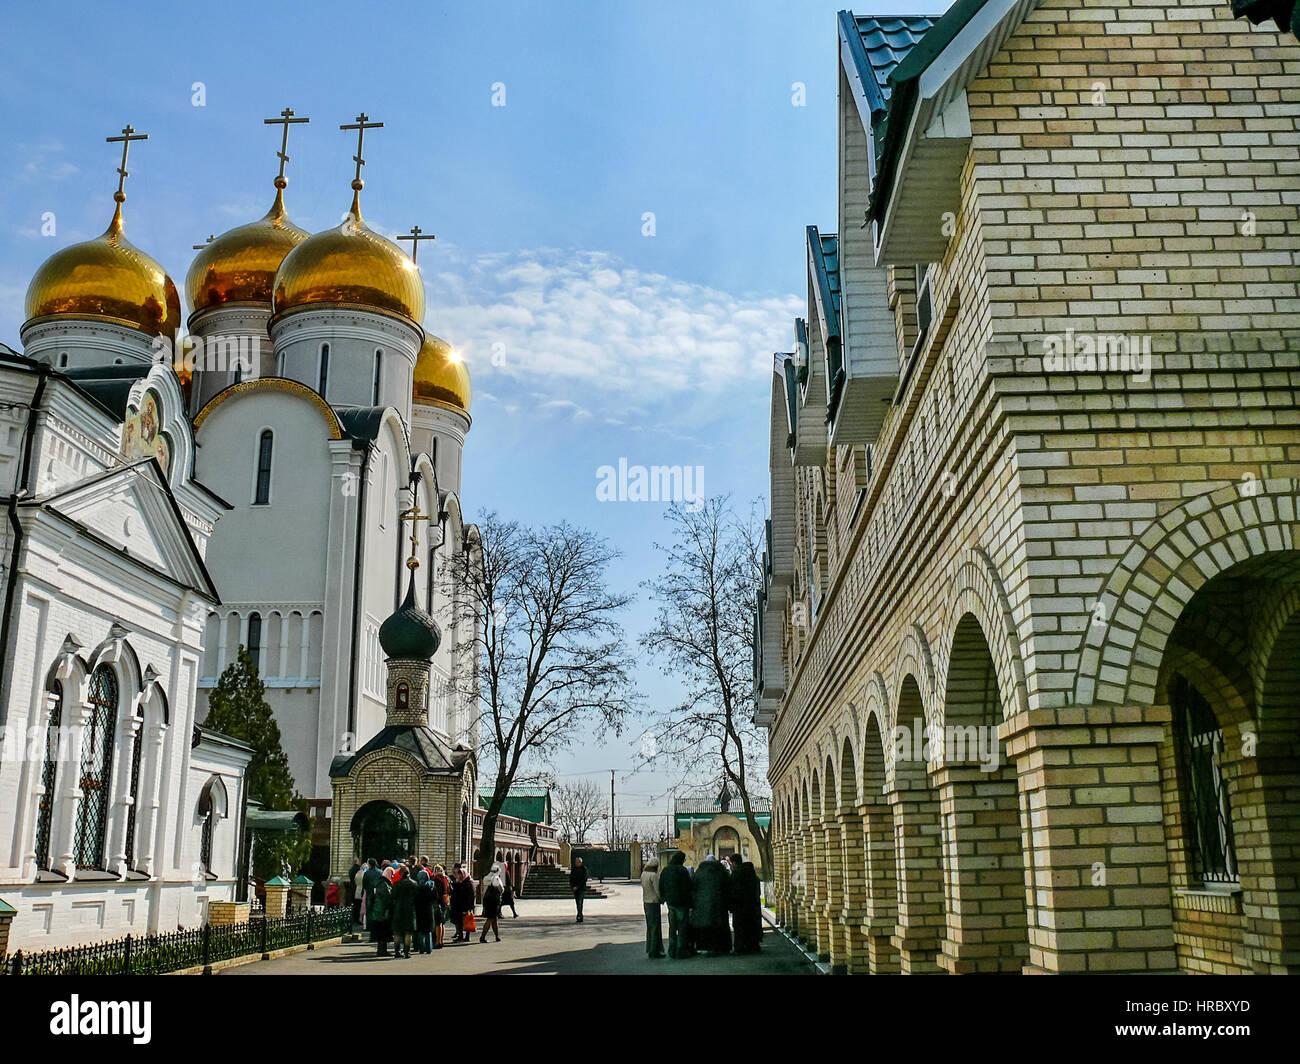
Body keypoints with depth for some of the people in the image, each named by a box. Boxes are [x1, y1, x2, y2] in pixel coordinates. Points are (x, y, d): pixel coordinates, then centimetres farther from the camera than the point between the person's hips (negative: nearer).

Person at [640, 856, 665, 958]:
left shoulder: (643, 874, 6)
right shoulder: (653, 875, -18)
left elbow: (644, 887, 10)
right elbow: (657, 890, -18)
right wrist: (662, 900, 2)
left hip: (646, 902, 8)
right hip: (654, 903, -8)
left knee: (649, 926, 16)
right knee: (655, 927, -1)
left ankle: (649, 950, 21)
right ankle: (654, 952, 1)